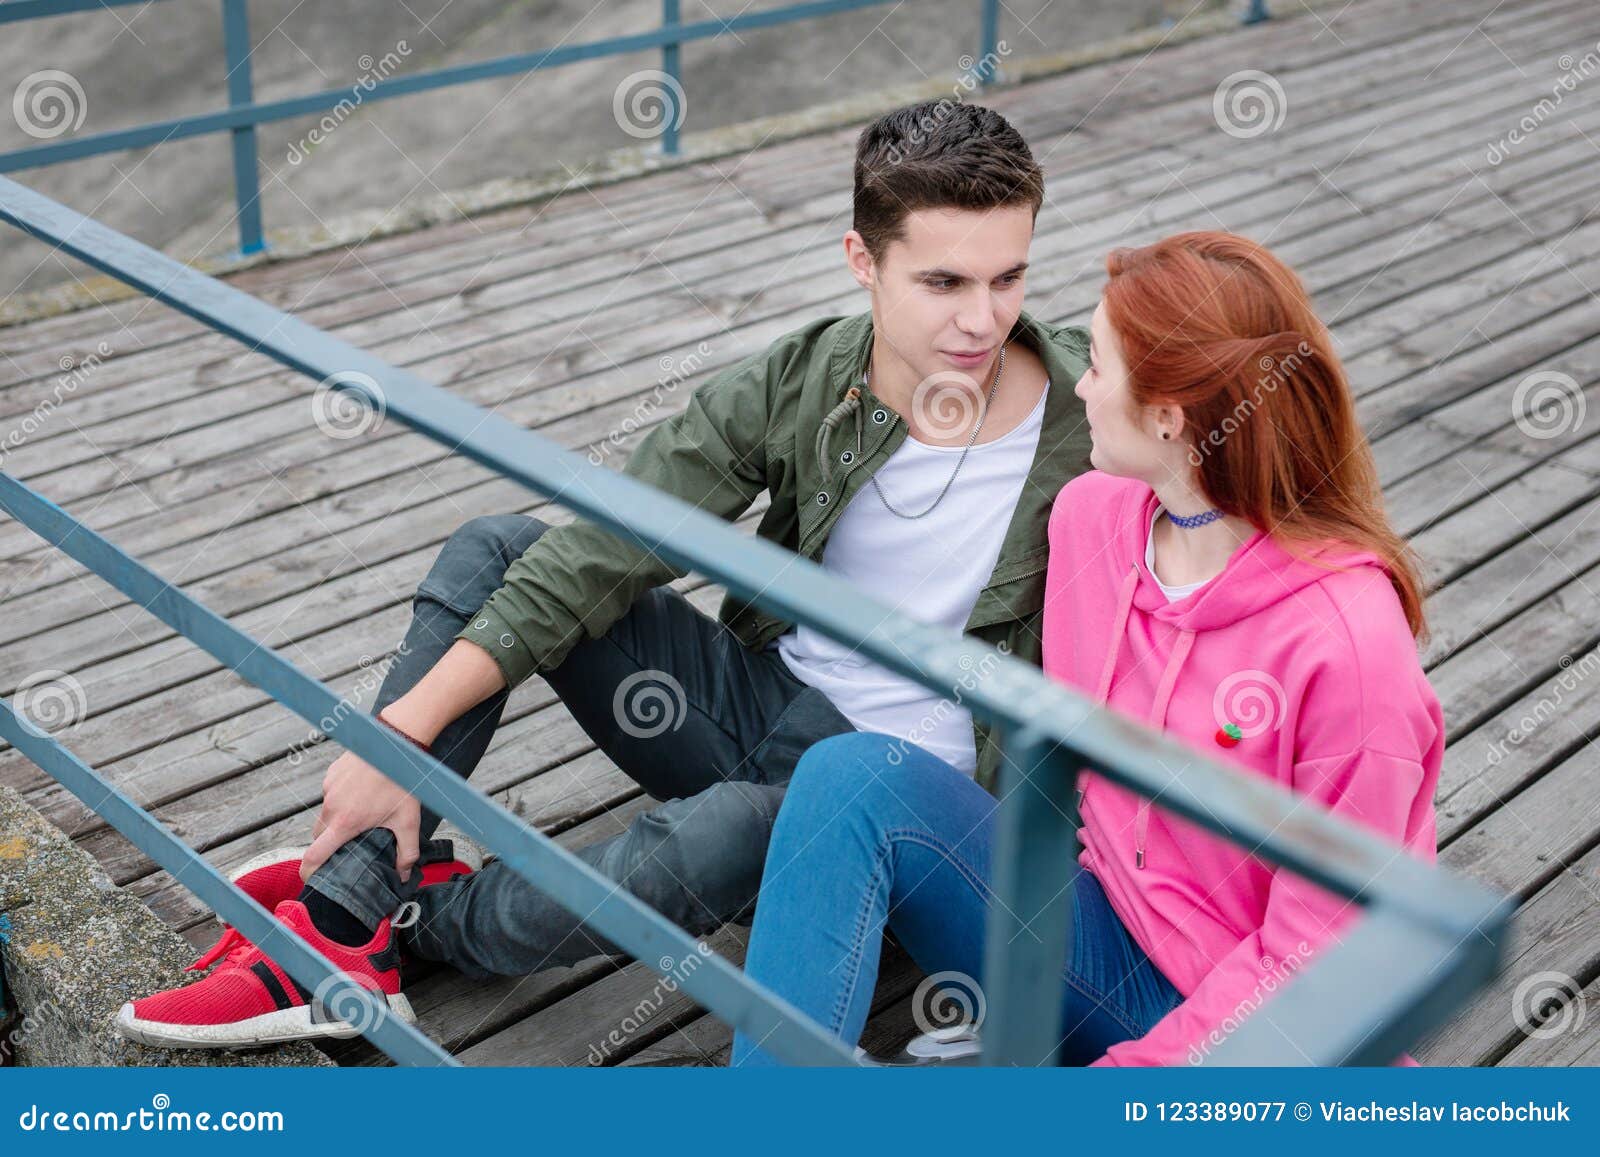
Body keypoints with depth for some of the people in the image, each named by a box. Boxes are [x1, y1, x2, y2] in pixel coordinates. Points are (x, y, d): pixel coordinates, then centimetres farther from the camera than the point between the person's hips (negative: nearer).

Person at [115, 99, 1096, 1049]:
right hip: (763, 698, 5)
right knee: (495, 550, -7)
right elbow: (600, 558, -13)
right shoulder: (796, 385, -9)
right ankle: (342, 916, -13)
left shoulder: (1087, 418, -16)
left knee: (726, 835, -39)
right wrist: (400, 733, -16)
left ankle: (423, 923, -10)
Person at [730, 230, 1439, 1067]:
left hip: (1243, 1027, -6)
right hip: (1107, 950, 7)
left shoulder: (1348, 642, -22)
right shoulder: (1090, 514, -1)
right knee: (851, 775, -18)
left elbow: (1310, 958, -16)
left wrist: (1134, 1064, -18)